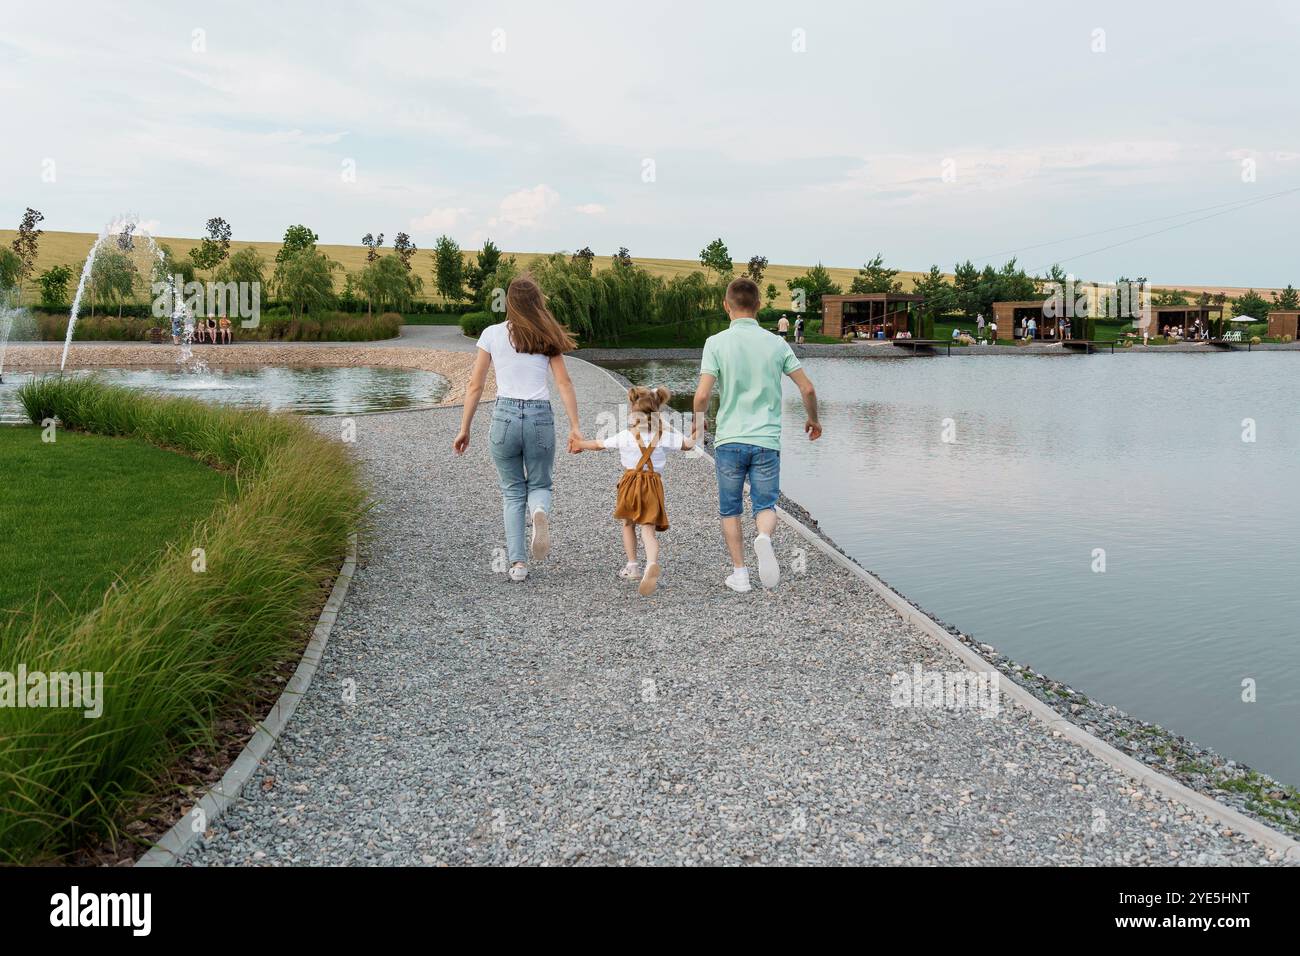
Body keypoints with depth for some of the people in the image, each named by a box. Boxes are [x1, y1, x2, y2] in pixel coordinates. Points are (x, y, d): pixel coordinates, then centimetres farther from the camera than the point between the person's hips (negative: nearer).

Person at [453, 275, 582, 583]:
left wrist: (464, 429, 10)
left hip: (505, 415, 0)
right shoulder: (547, 338, 8)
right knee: (540, 485, 18)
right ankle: (540, 512, -19)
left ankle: (518, 562, 3)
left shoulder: (492, 334, 5)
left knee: (512, 491, 14)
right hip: (540, 417, 1)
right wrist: (574, 427, 2)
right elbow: (564, 383, 1)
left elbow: (475, 387, 4)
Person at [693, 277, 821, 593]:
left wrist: (697, 423, 8)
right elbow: (807, 389, 1)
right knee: (765, 505, 9)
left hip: (729, 440, -1)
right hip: (767, 440, 1)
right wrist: (813, 419, 20)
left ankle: (739, 572, 15)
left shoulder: (716, 342, -6)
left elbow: (703, 395, -13)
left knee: (730, 510, 15)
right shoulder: (776, 344, 1)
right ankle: (764, 538, -24)